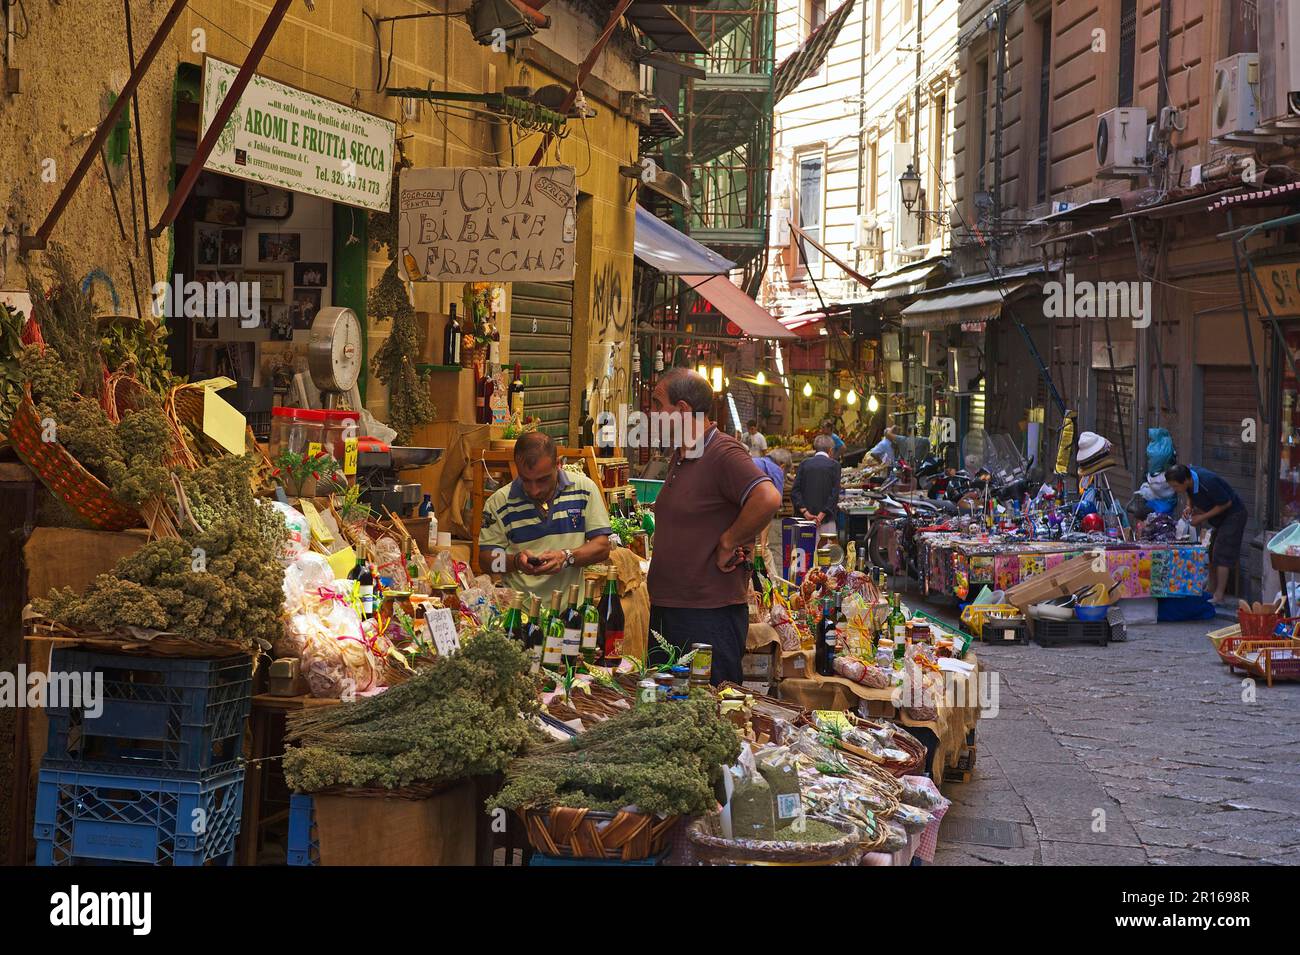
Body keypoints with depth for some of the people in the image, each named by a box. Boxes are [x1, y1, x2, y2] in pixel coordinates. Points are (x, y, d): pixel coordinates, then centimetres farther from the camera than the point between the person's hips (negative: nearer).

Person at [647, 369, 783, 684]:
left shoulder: (724, 453, -16)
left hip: (709, 615, -10)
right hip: (664, 611, 10)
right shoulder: (679, 456, 16)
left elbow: (768, 499, -31)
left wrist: (728, 544, -20)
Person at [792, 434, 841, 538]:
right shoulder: (834, 465, -2)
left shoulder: (804, 464, 5)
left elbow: (795, 491, -1)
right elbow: (834, 494, -9)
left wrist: (804, 512, -6)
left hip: (806, 518, 3)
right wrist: (822, 515, -10)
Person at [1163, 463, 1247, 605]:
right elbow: (1192, 496, 13)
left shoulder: (1207, 482, -33)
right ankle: (1215, 591, 11)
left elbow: (1226, 503, -24)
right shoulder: (1189, 476, -9)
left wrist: (1202, 517, -21)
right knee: (1212, 555, 7)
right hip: (1219, 518, 9)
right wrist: (1190, 507, -9)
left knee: (1221, 555, -12)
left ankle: (1218, 597, -12)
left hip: (1232, 514, -9)